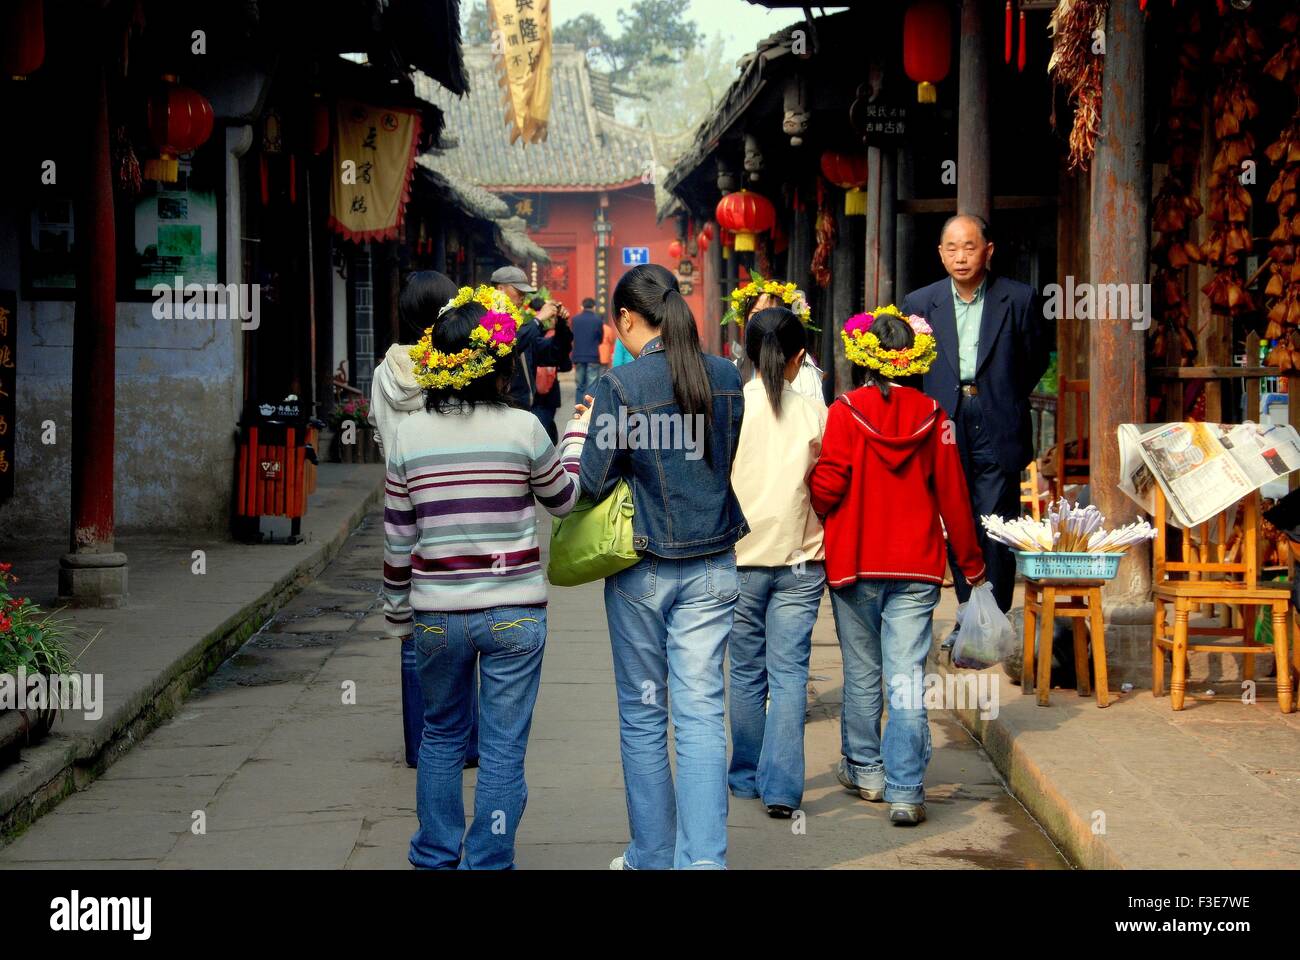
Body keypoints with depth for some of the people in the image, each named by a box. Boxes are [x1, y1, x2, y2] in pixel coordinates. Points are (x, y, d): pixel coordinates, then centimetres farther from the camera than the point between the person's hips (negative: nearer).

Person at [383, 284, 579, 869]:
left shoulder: (409, 435, -3)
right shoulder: (523, 429, -8)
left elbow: (397, 539, 2)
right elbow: (564, 500, 9)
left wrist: (398, 612, 15)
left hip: (437, 613, 2)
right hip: (514, 612, -2)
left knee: (442, 735, 19)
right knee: (503, 748, 6)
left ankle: (435, 857, 26)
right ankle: (487, 862, 10)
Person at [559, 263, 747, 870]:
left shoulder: (622, 386, -13)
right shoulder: (726, 378, 1)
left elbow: (591, 482, -10)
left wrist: (578, 429, 6)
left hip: (642, 569, -3)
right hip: (712, 566, 3)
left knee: (643, 715, 10)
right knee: (701, 712, 2)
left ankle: (652, 856, 18)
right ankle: (703, 857, -4)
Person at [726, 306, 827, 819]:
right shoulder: (814, 412, -4)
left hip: (739, 555, 0)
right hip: (801, 558, 0)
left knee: (747, 673, 12)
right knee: (789, 673, 1)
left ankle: (747, 776, 24)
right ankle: (782, 787, -5)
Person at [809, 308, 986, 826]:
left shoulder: (845, 412, -9)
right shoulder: (930, 414, -1)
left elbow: (827, 487, -14)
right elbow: (952, 492, 3)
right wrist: (971, 562, 13)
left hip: (855, 564, -1)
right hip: (917, 567, 1)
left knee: (862, 672, 14)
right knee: (907, 678, 0)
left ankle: (865, 769, 28)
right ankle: (905, 790, -5)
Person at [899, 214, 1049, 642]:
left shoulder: (1019, 299, 1)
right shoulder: (920, 303, 6)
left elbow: (1037, 359, 12)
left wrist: (1005, 400, 12)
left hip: (997, 431, -2)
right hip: (945, 430, 3)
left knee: (995, 532, -5)